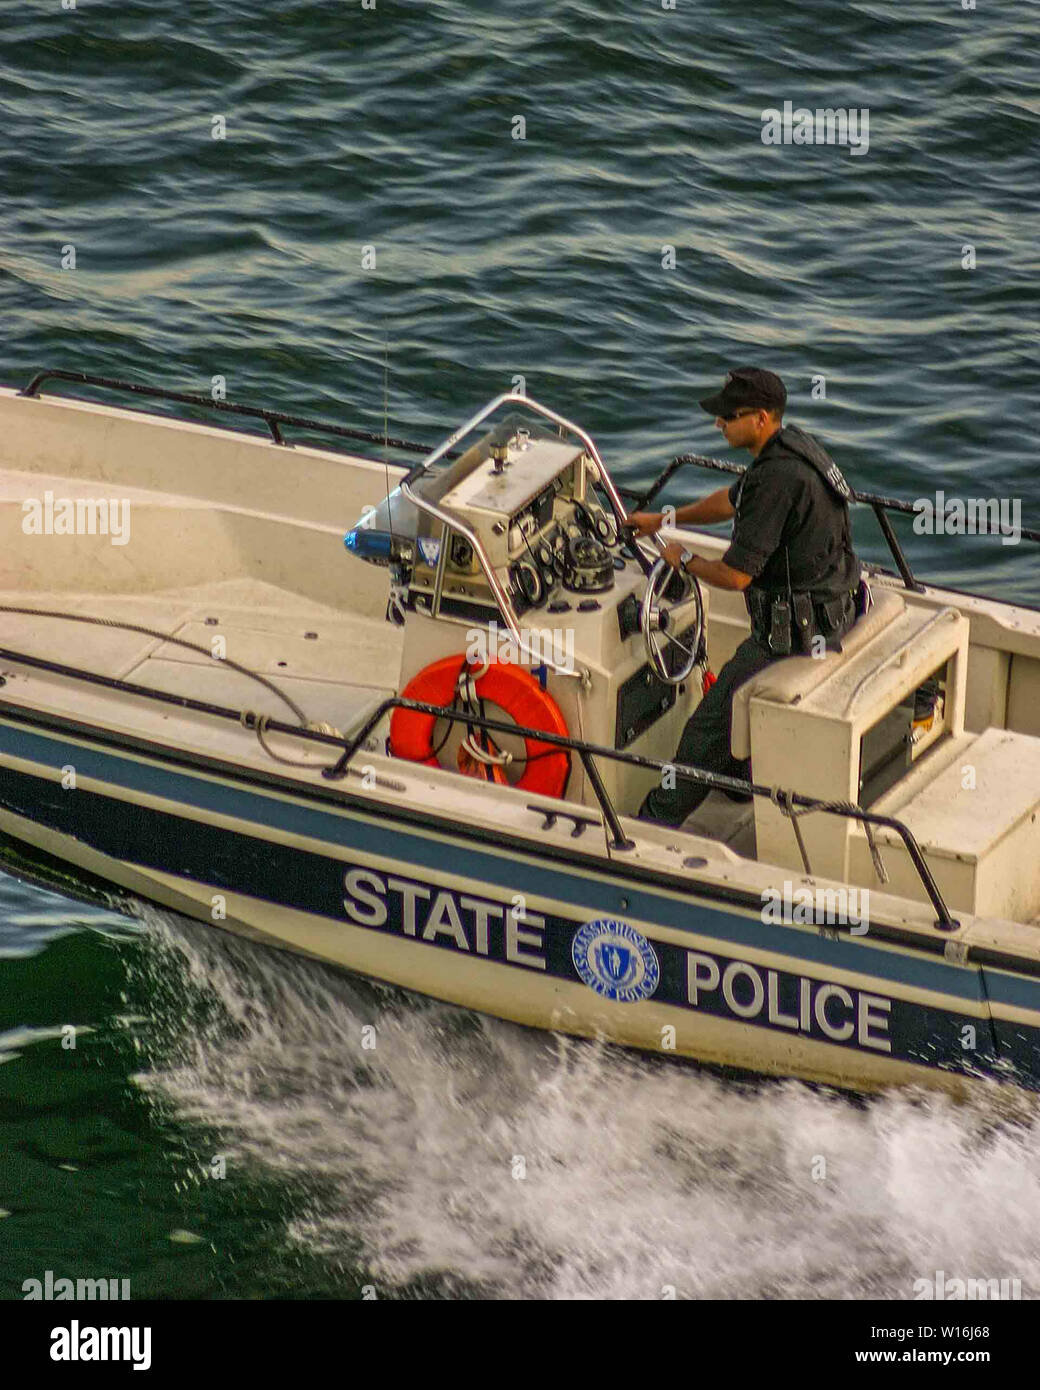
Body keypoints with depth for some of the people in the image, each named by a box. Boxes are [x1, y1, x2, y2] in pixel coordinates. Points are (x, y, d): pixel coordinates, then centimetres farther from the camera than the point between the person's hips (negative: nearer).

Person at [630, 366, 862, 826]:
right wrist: (664, 519, 33)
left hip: (796, 634, -10)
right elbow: (732, 500, 26)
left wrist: (684, 559, -5)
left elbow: (734, 576, -25)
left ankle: (658, 819, 12)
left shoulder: (778, 478, -27)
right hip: (833, 614, 10)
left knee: (713, 724, 1)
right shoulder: (793, 445, 6)